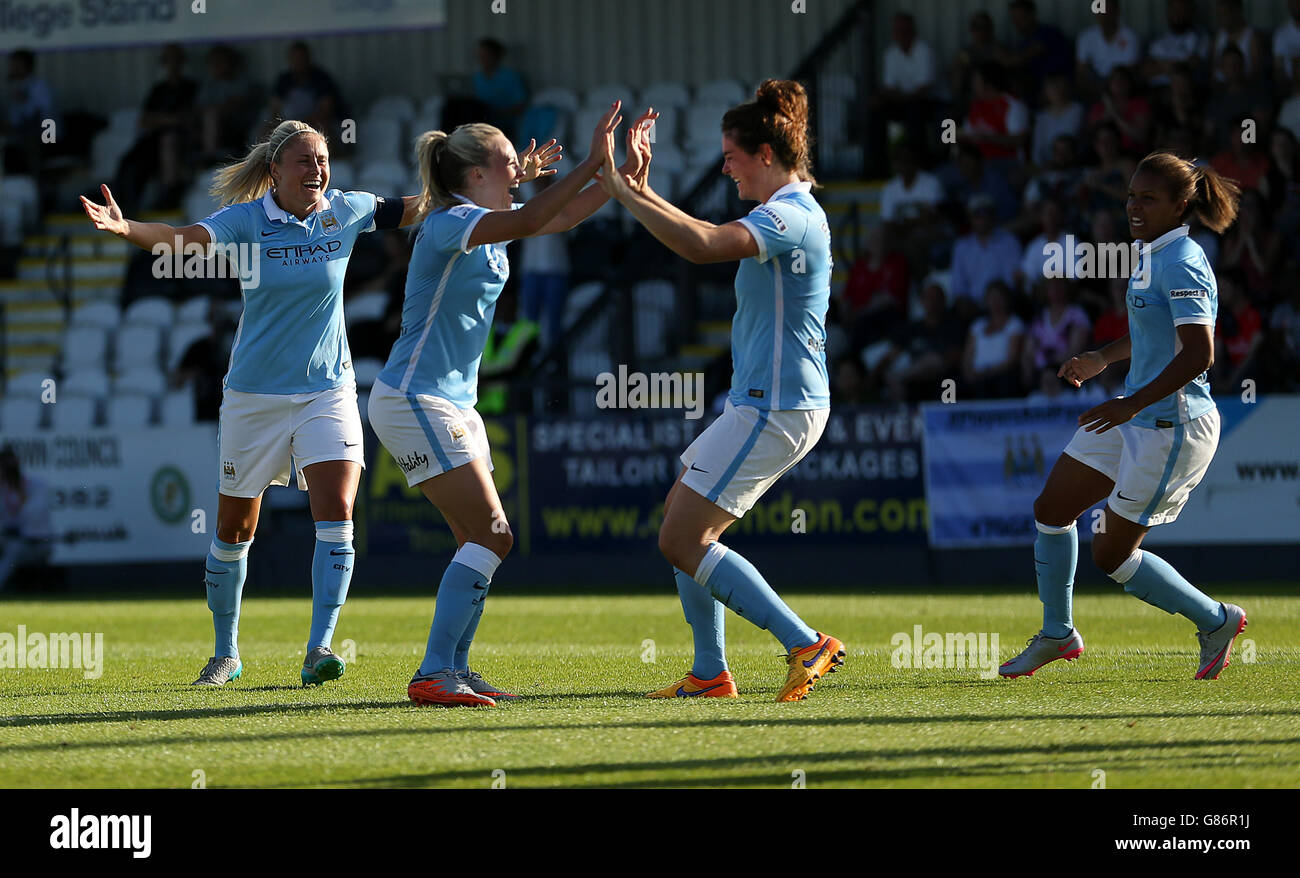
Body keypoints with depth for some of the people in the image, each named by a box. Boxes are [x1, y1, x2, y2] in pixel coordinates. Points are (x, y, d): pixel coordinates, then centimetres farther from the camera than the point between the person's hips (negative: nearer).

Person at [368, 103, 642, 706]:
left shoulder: (485, 222, 12)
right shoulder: (449, 223, -16)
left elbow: (561, 218, 17)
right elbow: (529, 221, -32)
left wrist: (623, 172, 3)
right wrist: (592, 163, -33)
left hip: (454, 402, 10)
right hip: (415, 401, -10)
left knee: (481, 541, 8)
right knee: (490, 536, -15)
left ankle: (451, 671, 10)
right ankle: (433, 674, -18)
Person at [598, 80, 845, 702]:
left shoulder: (791, 215, -18)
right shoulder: (787, 212, 14)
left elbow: (702, 246, -33)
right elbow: (709, 238, 29)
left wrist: (622, 190, -28)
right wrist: (642, 193, 22)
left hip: (773, 410, -11)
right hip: (760, 403, 11)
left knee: (682, 542, -9)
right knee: (680, 518, 17)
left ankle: (806, 645, -11)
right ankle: (709, 674, 18)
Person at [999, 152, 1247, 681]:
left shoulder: (1182, 265, -20)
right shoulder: (1154, 256, 9)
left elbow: (1198, 353, -29)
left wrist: (1131, 404, -30)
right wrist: (1104, 358, 21)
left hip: (1172, 428, -10)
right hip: (1136, 418, 10)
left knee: (1111, 555, -2)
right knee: (1051, 508, 9)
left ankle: (1215, 621, 16)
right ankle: (1057, 634, 24)